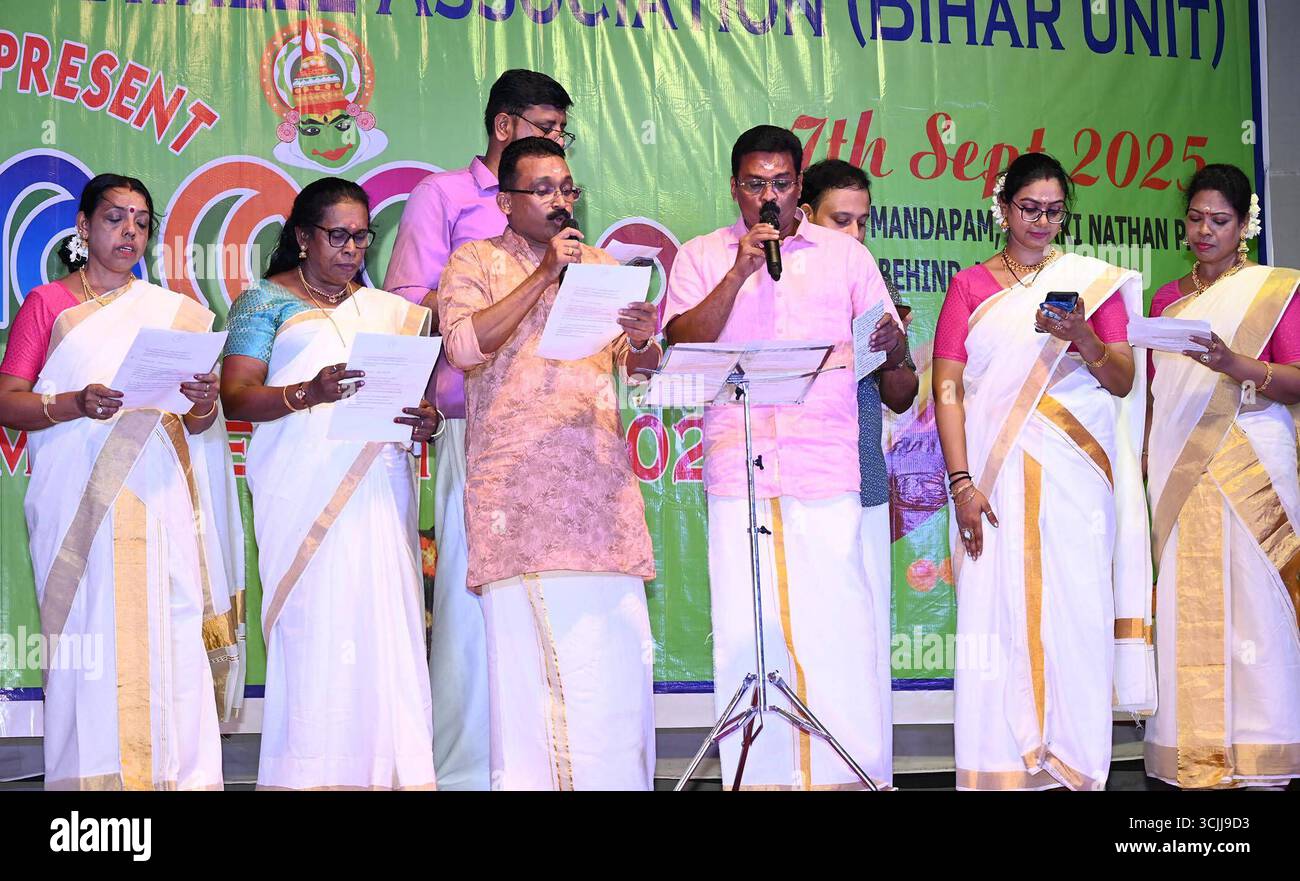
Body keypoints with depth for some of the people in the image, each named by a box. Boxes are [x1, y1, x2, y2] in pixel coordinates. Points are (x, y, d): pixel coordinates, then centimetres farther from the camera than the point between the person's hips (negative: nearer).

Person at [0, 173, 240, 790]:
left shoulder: (175, 312, 18)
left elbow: (195, 427, 16)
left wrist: (203, 404, -7)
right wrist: (76, 404, -18)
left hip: (158, 501, 2)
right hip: (78, 502, -2)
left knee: (168, 641, -6)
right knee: (90, 644, -8)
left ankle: (177, 778, -4)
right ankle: (93, 779, -3)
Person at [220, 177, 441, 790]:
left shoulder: (387, 309, 22)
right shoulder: (265, 300, 9)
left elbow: (416, 388, 22)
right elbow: (235, 394, -2)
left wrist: (426, 420, -2)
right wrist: (308, 393, -20)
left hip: (380, 486, 4)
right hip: (303, 490, -4)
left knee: (386, 627, -5)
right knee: (312, 627, -11)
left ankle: (387, 772, -2)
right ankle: (310, 774, -7)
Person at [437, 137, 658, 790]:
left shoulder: (599, 265, 21)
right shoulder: (475, 263, 10)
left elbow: (637, 367, 14)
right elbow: (464, 347, -8)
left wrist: (643, 341, -10)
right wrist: (543, 276, -9)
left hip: (600, 484, 4)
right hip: (518, 492, -3)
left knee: (617, 653, -3)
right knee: (530, 655, -10)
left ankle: (619, 778, 3)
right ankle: (531, 778, -4)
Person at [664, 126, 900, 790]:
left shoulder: (845, 255, 16)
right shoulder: (701, 257, 14)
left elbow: (890, 354, 15)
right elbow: (682, 346, 0)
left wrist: (888, 344, -8)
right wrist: (740, 272, -7)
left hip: (827, 466, 0)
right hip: (737, 469, 0)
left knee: (837, 620, -6)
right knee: (744, 625, -3)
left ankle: (853, 773, 1)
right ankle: (757, 774, 4)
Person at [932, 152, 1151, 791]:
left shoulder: (1093, 280, 11)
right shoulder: (969, 286, 9)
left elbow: (1124, 382, 6)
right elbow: (947, 388, 1)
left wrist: (1084, 338, -14)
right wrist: (961, 483, -9)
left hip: (1075, 476, 1)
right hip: (996, 481, 0)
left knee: (1075, 616, -3)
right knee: (999, 614, -3)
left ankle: (1075, 769, 4)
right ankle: (1003, 769, 2)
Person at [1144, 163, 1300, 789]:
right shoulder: (1167, 299, 18)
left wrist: (1233, 364, -20)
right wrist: (1142, 455, 9)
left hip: (1248, 463, -4)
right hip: (1178, 471, 4)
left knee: (1248, 598, -8)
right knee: (1187, 607, -1)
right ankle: (1195, 760, 1)